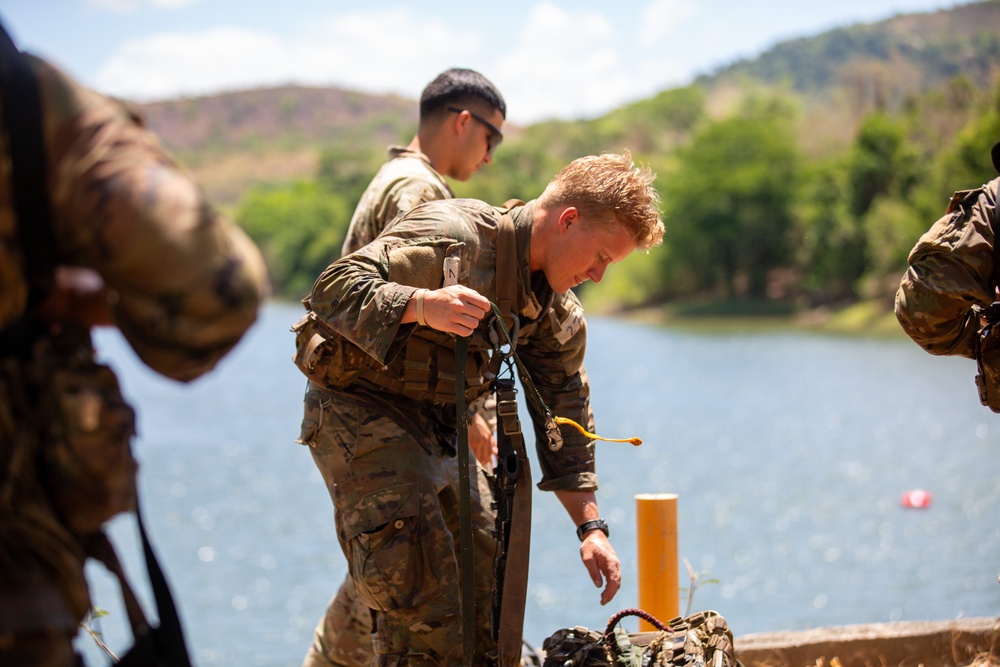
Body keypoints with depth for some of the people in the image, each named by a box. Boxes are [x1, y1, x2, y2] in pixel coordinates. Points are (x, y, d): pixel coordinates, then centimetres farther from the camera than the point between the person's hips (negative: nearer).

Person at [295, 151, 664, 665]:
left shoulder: (555, 315, 3)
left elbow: (565, 410, 9)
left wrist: (591, 526, 2)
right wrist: (422, 306, -46)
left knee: (482, 566, 11)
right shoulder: (453, 237, -23)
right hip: (357, 405, -8)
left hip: (433, 420, 8)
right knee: (421, 584, -19)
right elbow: (333, 288, -29)